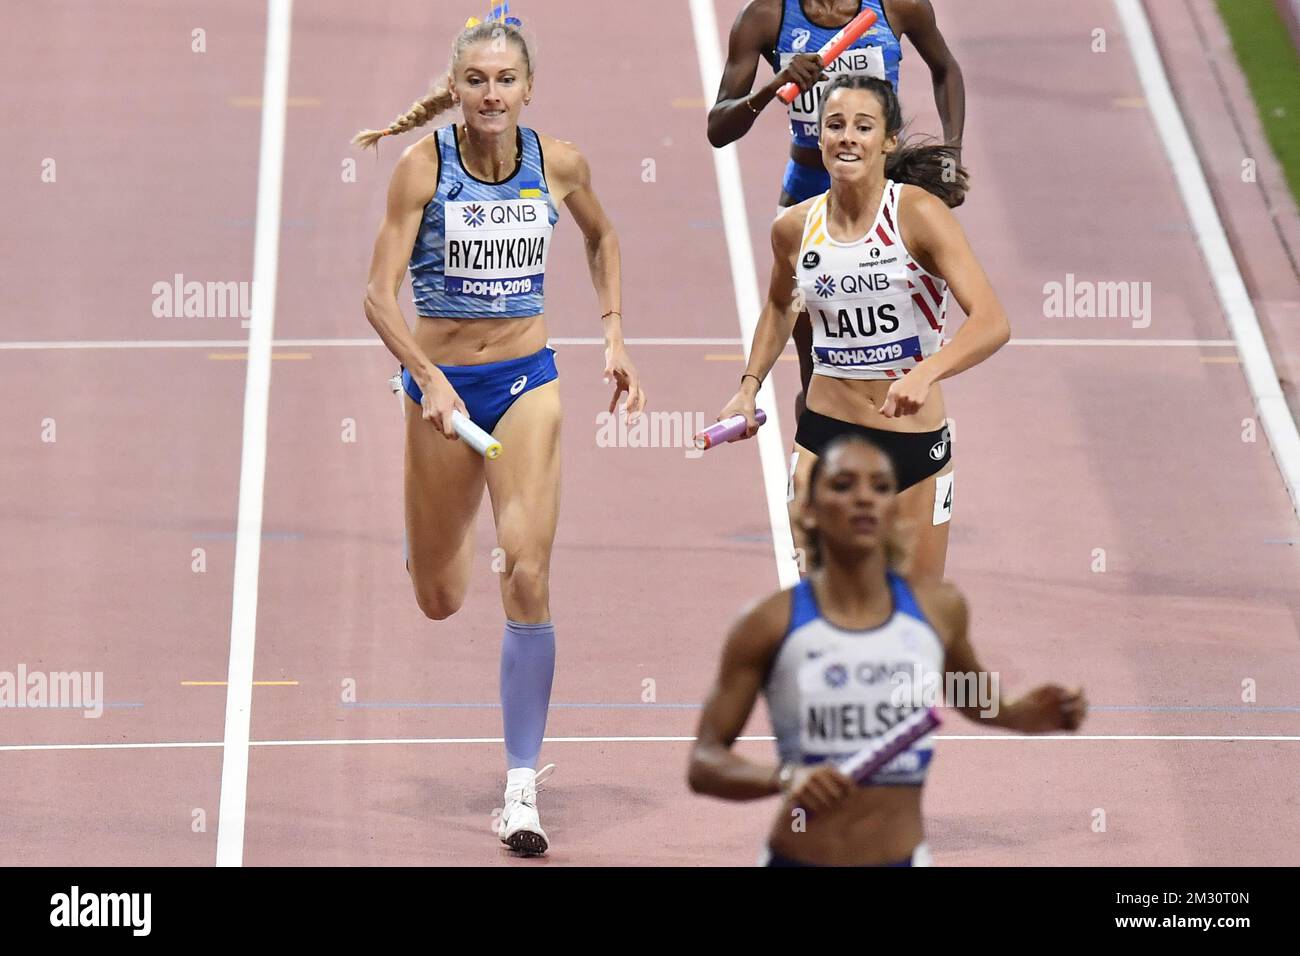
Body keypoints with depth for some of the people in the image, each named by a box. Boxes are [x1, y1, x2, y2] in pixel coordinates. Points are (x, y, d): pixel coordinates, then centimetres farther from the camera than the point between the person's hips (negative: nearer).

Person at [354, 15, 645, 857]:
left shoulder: (558, 162, -5)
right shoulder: (424, 165, -13)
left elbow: (602, 237, 18)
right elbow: (379, 296, -16)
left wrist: (614, 336, 9)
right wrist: (429, 378, -30)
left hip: (528, 381, 1)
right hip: (441, 382, 0)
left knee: (528, 580, -15)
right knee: (440, 601, 12)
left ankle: (522, 788, -8)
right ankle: (437, 528, 54)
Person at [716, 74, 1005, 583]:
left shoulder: (919, 213, -14)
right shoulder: (794, 228, 0)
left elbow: (992, 322, -24)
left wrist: (925, 373, -39)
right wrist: (749, 386, 16)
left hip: (915, 443, -2)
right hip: (825, 437, 2)